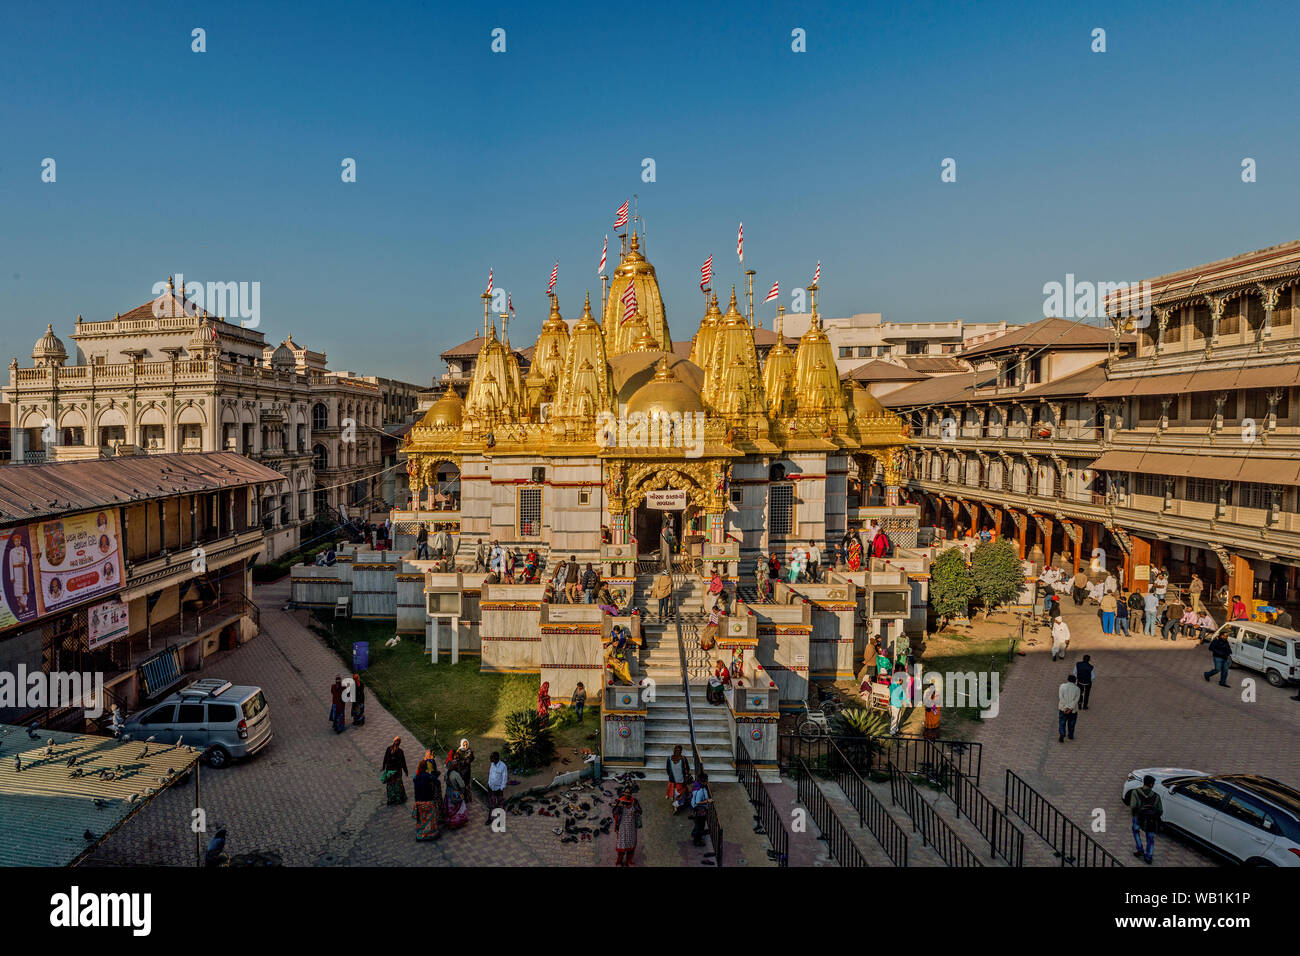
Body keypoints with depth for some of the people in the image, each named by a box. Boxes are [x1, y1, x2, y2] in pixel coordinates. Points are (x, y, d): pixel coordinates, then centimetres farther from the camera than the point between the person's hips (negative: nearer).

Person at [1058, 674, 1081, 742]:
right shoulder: (1077, 688, -3)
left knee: (1062, 723, 7)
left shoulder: (1062, 686, -3)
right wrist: (1070, 708, -16)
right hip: (1073, 710, 0)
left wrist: (1066, 707, -14)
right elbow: (1076, 700, -12)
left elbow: (1061, 697, -12)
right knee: (1071, 723, 19)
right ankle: (1071, 736, 29)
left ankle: (1062, 734, -11)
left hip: (1063, 708, 0)